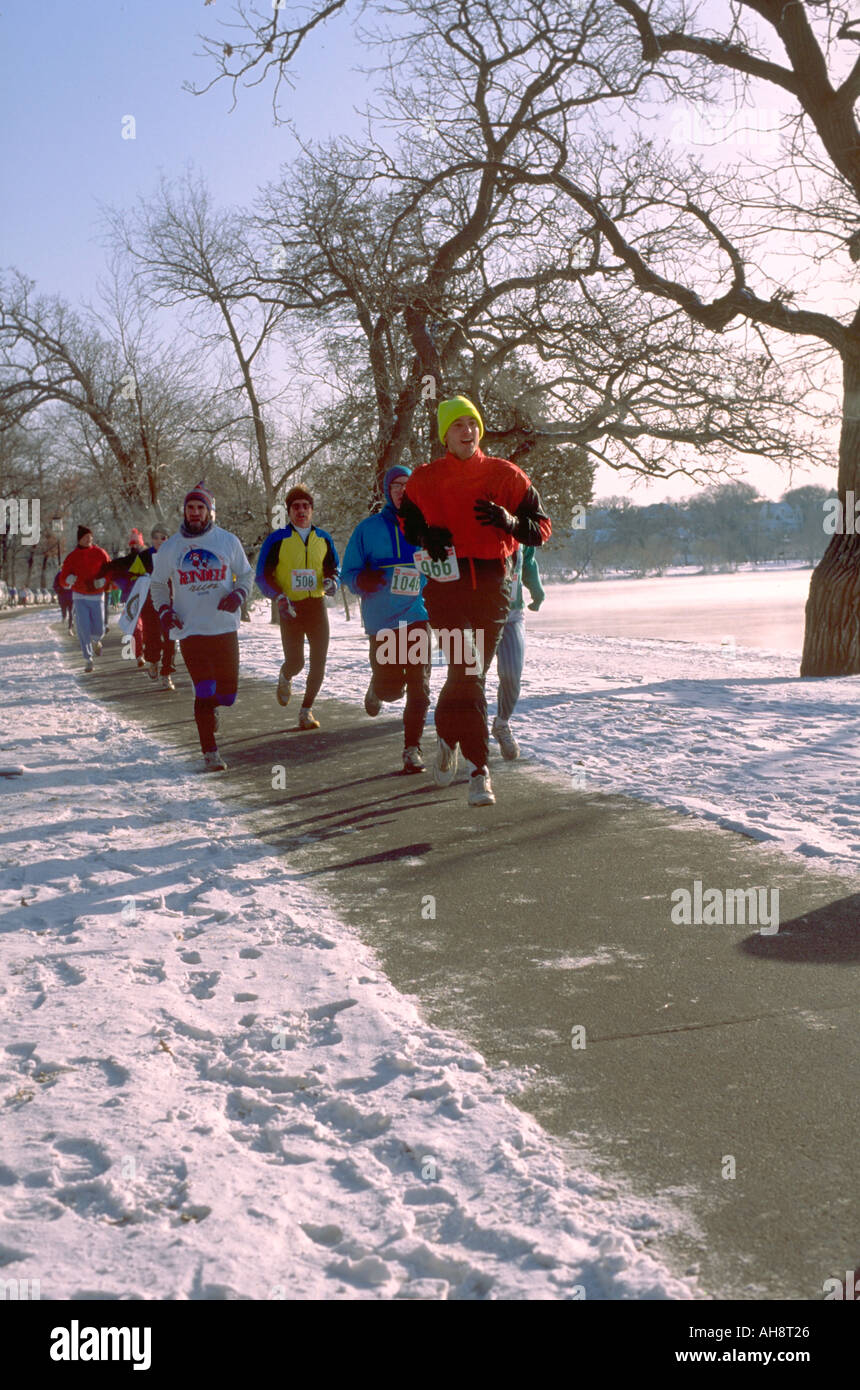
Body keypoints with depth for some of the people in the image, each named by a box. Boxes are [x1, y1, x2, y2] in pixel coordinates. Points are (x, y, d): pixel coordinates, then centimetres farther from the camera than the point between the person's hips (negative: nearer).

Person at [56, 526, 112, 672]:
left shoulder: (100, 553, -1)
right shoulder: (72, 557, -2)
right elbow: (63, 580, -2)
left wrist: (104, 580, -17)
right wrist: (68, 580, -26)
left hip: (96, 596, 1)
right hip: (80, 597, -1)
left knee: (99, 630, 0)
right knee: (83, 629, -11)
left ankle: (96, 641, 38)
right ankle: (88, 660, -4)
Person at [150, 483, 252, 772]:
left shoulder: (228, 541, 4)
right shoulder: (169, 548, 6)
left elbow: (245, 575, 13)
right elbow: (158, 585, 16)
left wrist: (237, 594, -8)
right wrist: (164, 611, -1)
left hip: (225, 628, 1)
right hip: (191, 630, -1)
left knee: (228, 690, 5)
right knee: (204, 691, -9)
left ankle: (210, 706, 41)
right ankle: (210, 752, -1)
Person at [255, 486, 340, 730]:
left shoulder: (323, 539, 8)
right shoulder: (277, 540, -3)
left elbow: (334, 568, 18)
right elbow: (262, 575, -1)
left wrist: (331, 582, -6)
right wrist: (280, 597, -17)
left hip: (317, 605, 3)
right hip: (290, 608, -3)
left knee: (319, 661, -5)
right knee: (295, 662, -5)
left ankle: (306, 710, 9)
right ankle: (285, 678, 33)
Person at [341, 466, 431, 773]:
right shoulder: (369, 528, 2)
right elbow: (348, 572, 4)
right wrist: (362, 580, -18)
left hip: (418, 616, 1)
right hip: (382, 621, -1)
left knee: (419, 687, -8)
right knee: (391, 688, 2)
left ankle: (412, 749, 1)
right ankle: (376, 688, 39)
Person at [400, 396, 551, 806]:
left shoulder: (506, 475, 4)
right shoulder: (424, 479, 6)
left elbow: (541, 528, 6)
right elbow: (406, 521, 22)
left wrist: (509, 521, -15)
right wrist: (424, 535, -1)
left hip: (492, 586, 1)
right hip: (446, 584, -1)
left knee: (468, 675, 7)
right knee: (466, 672, -15)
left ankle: (447, 738, 33)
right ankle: (479, 769, -8)